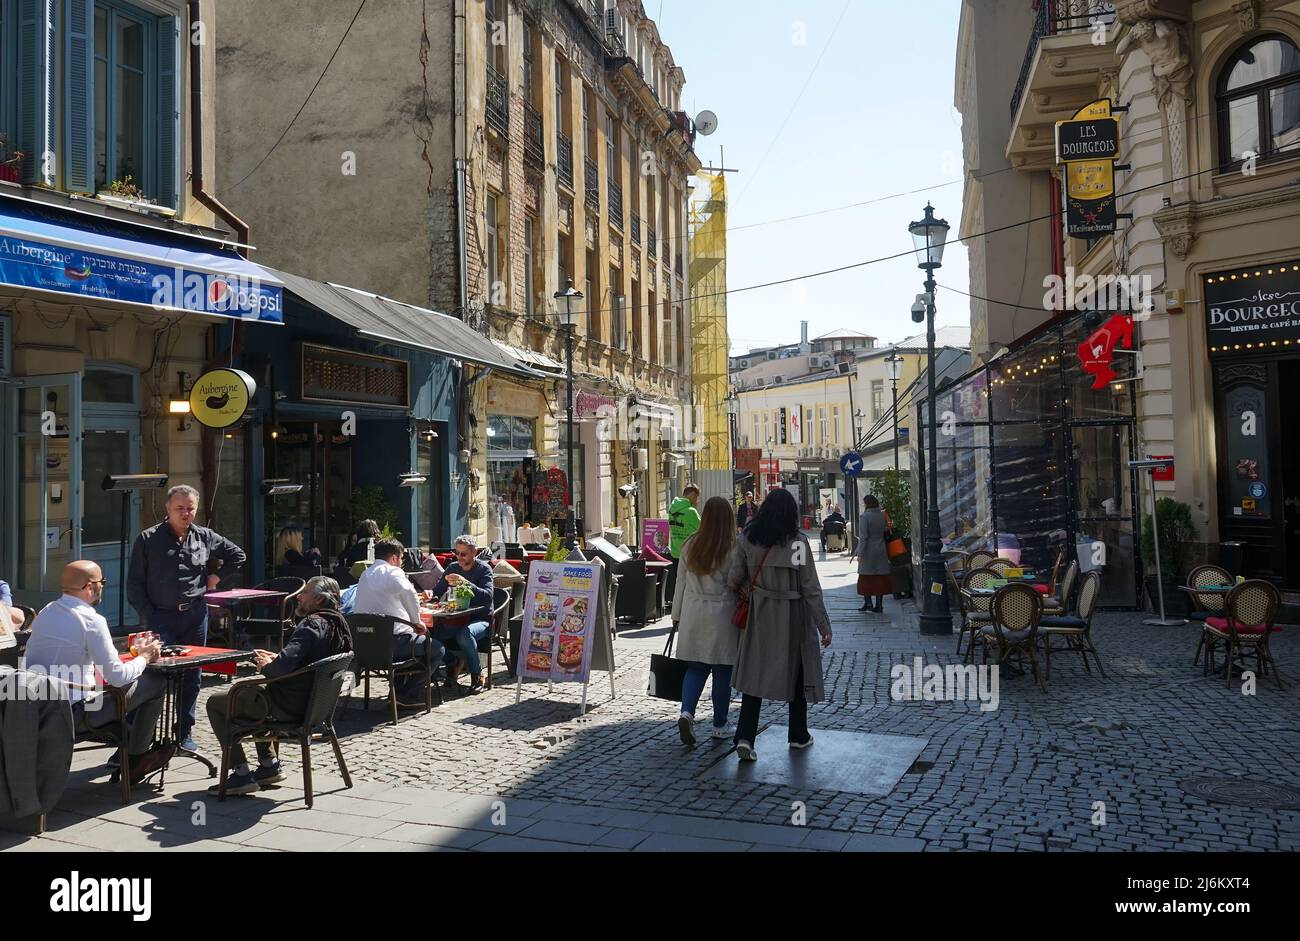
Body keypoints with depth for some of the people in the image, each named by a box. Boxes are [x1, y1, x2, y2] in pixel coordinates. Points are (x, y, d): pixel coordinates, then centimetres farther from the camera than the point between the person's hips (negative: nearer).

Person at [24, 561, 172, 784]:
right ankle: (135, 759, 16)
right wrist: (145, 657, 0)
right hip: (74, 714, -8)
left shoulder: (46, 612, 5)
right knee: (155, 683, 2)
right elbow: (117, 676, -19)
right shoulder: (91, 621, -19)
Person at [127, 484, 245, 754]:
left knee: (191, 676, 8)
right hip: (161, 617, -3)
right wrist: (149, 617, -8)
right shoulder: (148, 539, 0)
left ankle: (184, 732, 19)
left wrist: (215, 577, 11)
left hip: (195, 615, 3)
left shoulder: (205, 537, 8)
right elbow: (134, 585, -1)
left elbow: (238, 555, 23)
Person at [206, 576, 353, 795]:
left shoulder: (312, 625, -24)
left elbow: (283, 667, -34)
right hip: (312, 701, 10)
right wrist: (275, 658, 8)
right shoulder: (338, 623, 5)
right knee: (241, 688, 34)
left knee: (215, 703, 7)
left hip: (289, 706, -10)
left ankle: (241, 773, 6)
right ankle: (270, 765, 30)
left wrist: (266, 666, -12)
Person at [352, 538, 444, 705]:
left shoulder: (365, 575, 19)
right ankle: (408, 695, 4)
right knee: (437, 650, 7)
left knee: (418, 641, 33)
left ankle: (399, 691, 28)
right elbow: (409, 593, -27)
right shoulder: (392, 572, -7)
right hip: (391, 640, -9)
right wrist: (417, 622, -13)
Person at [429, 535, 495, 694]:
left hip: (481, 619, -5)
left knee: (464, 634, -37)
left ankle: (477, 676, -14)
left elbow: (488, 596, -21)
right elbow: (438, 591, 14)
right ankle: (453, 661, 6)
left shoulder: (484, 569, -6)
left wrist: (465, 583, -33)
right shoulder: (452, 567, 11)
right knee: (432, 631, -23)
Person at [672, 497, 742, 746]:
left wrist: (676, 614, 16)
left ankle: (687, 712, -7)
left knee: (695, 668, 13)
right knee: (722, 672, 8)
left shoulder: (690, 546, 1)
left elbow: (681, 581, 7)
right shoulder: (733, 549, -11)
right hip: (722, 613, -3)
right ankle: (720, 726, 18)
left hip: (693, 612, 3)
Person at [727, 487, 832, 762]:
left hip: (759, 615, 2)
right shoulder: (798, 542, -12)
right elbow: (811, 588, -11)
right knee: (797, 672, 15)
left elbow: (735, 579, 1)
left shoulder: (746, 541, -4)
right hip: (793, 616, -2)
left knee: (754, 673, 6)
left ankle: (745, 736, -6)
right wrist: (824, 626, -5)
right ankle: (799, 735, 27)